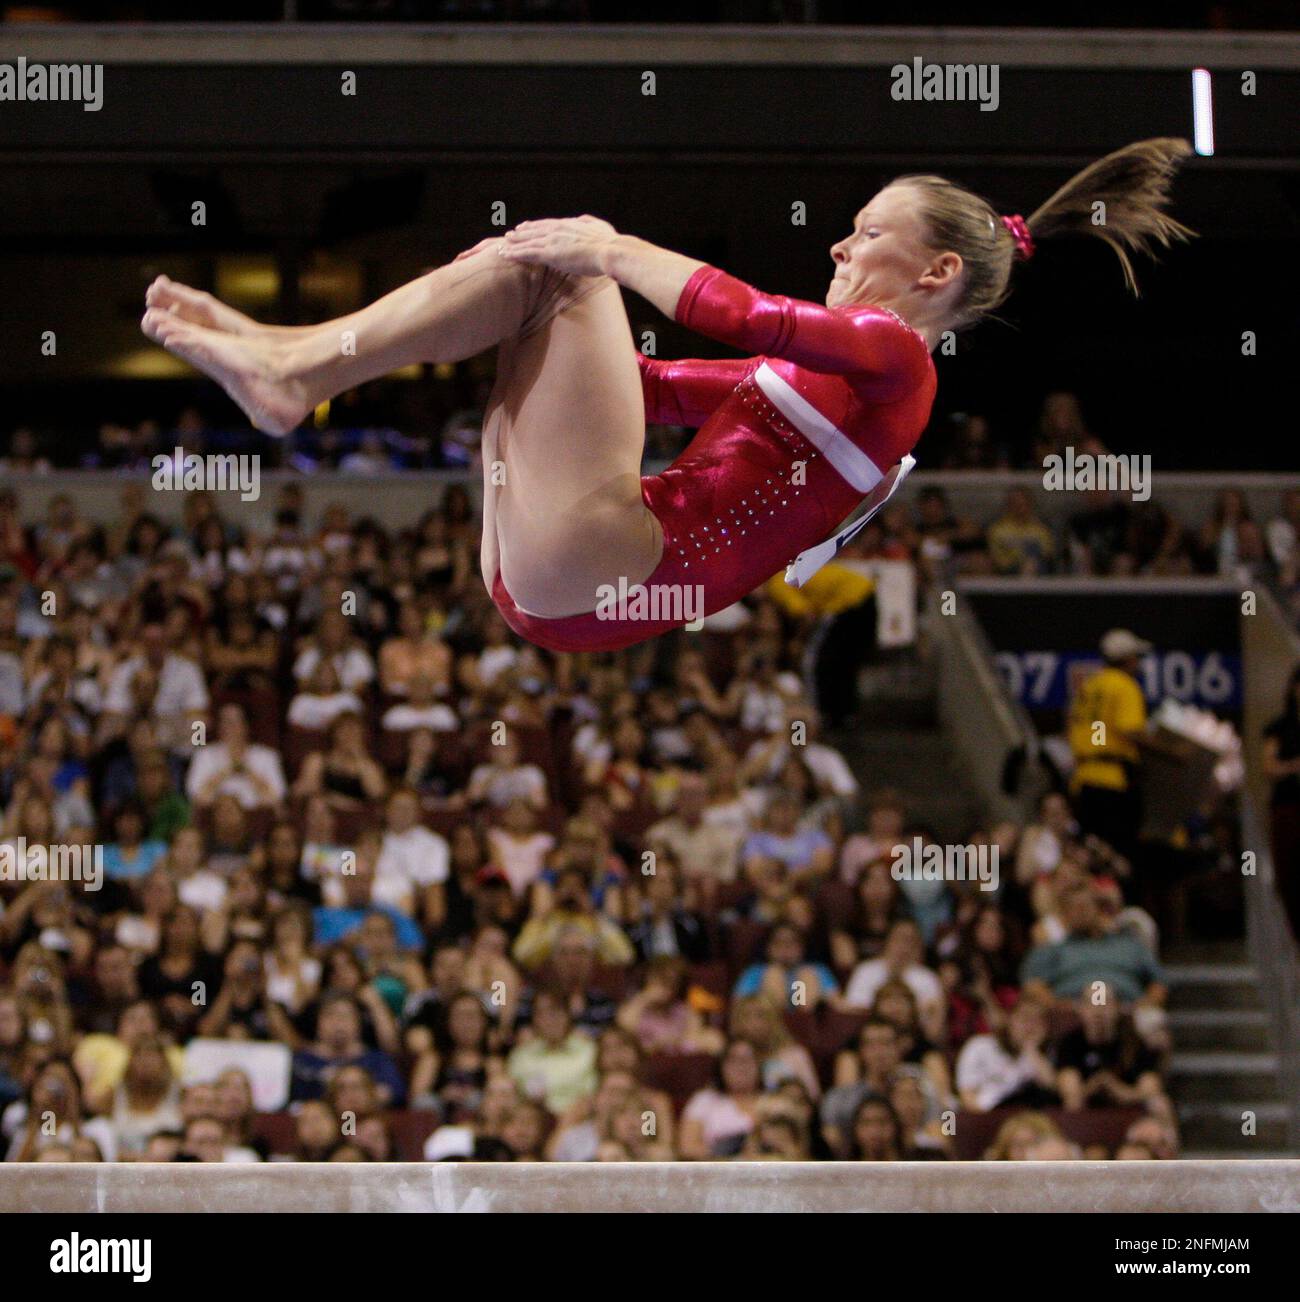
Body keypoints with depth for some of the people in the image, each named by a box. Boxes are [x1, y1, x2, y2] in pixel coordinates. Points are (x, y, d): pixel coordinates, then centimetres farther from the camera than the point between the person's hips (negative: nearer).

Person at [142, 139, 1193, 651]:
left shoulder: (894, 360, -1)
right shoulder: (822, 367, 29)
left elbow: (743, 316, -15)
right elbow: (672, 389, 30)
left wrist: (611, 251, -4)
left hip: (597, 576, -9)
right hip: (547, 582, 9)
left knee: (565, 253, -9)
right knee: (529, 253, 10)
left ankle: (296, 369, -14)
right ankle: (289, 361, -6)